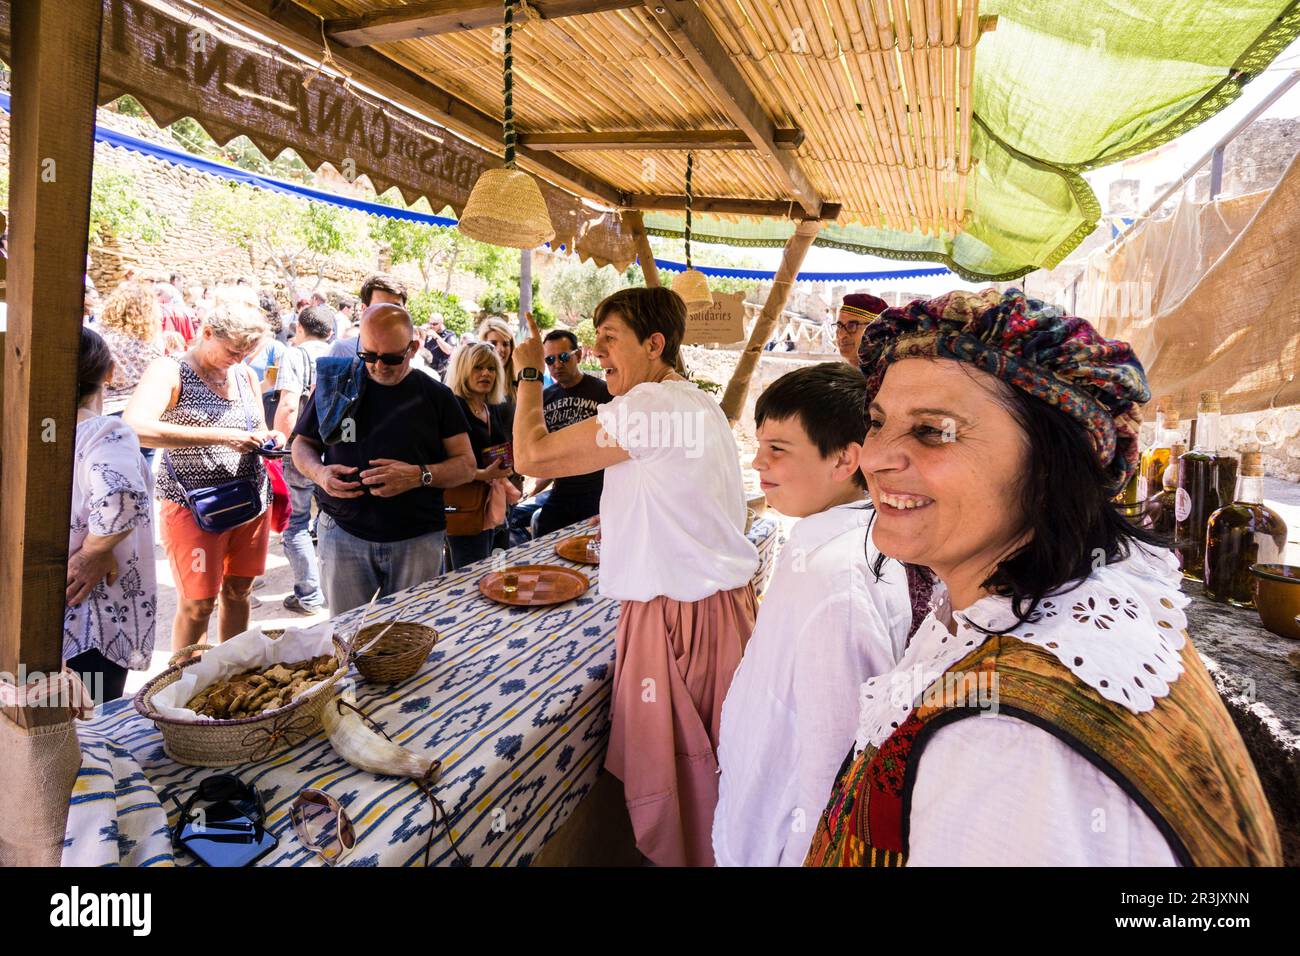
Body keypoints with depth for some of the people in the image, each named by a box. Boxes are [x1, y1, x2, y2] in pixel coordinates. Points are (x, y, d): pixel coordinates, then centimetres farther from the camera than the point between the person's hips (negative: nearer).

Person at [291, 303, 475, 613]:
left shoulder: (435, 395, 2)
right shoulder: (336, 382, 4)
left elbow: (466, 465, 1)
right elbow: (302, 443, 14)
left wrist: (419, 475, -17)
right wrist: (319, 472, -9)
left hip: (417, 540, 0)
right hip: (343, 533, 1)